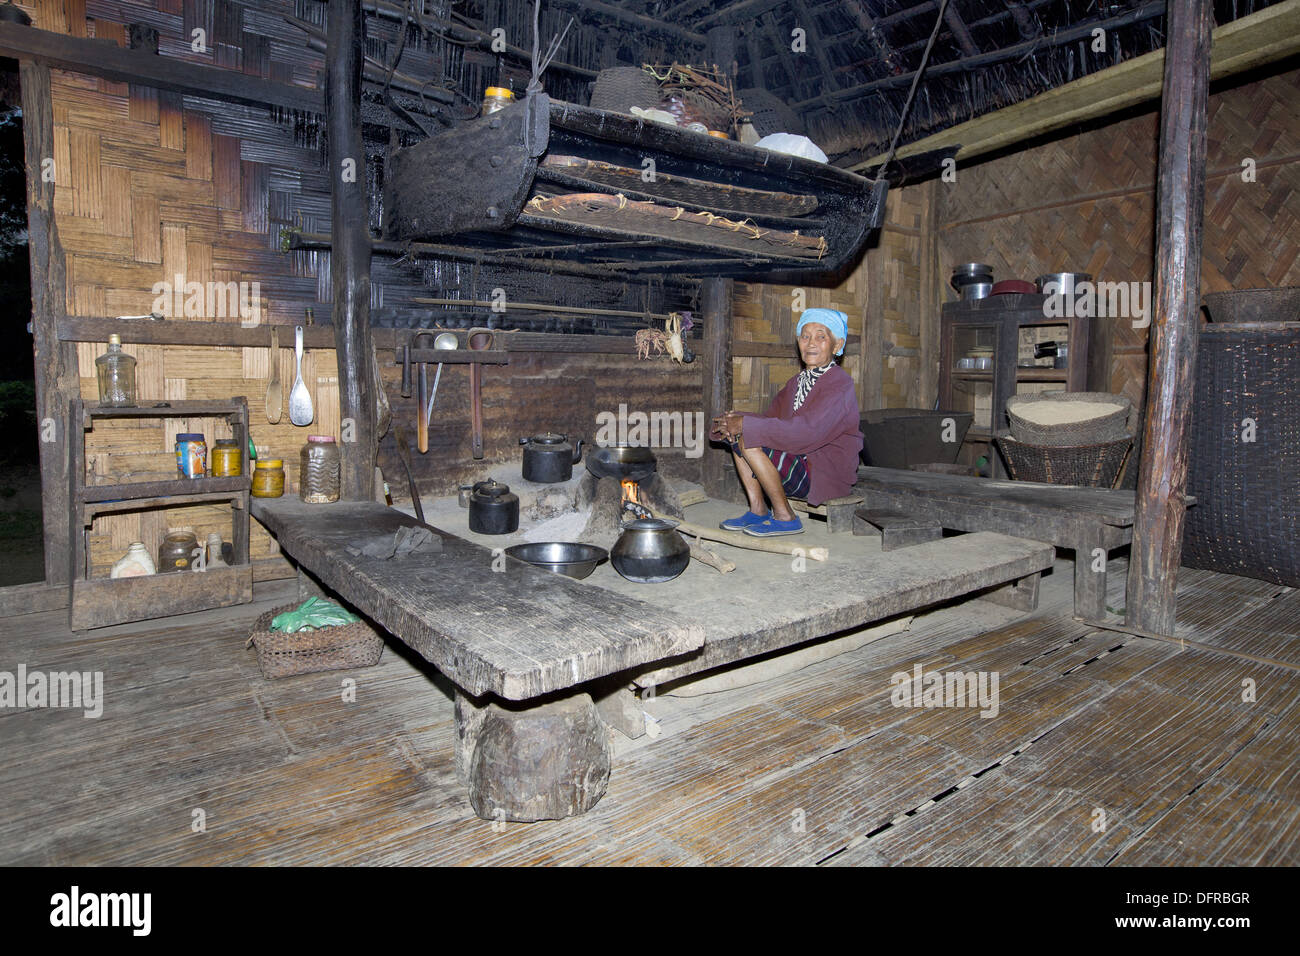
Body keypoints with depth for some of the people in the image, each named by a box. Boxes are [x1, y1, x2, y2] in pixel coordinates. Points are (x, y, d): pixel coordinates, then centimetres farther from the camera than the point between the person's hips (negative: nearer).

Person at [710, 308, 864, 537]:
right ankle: (758, 510, 0)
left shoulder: (840, 385, -15)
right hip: (798, 461, 9)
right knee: (739, 435, 4)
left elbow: (807, 432, -28)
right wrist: (737, 420, -10)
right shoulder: (796, 382, 13)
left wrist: (747, 425, -25)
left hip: (826, 473, -9)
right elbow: (772, 419, 13)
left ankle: (785, 517, -11)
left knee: (751, 443, -22)